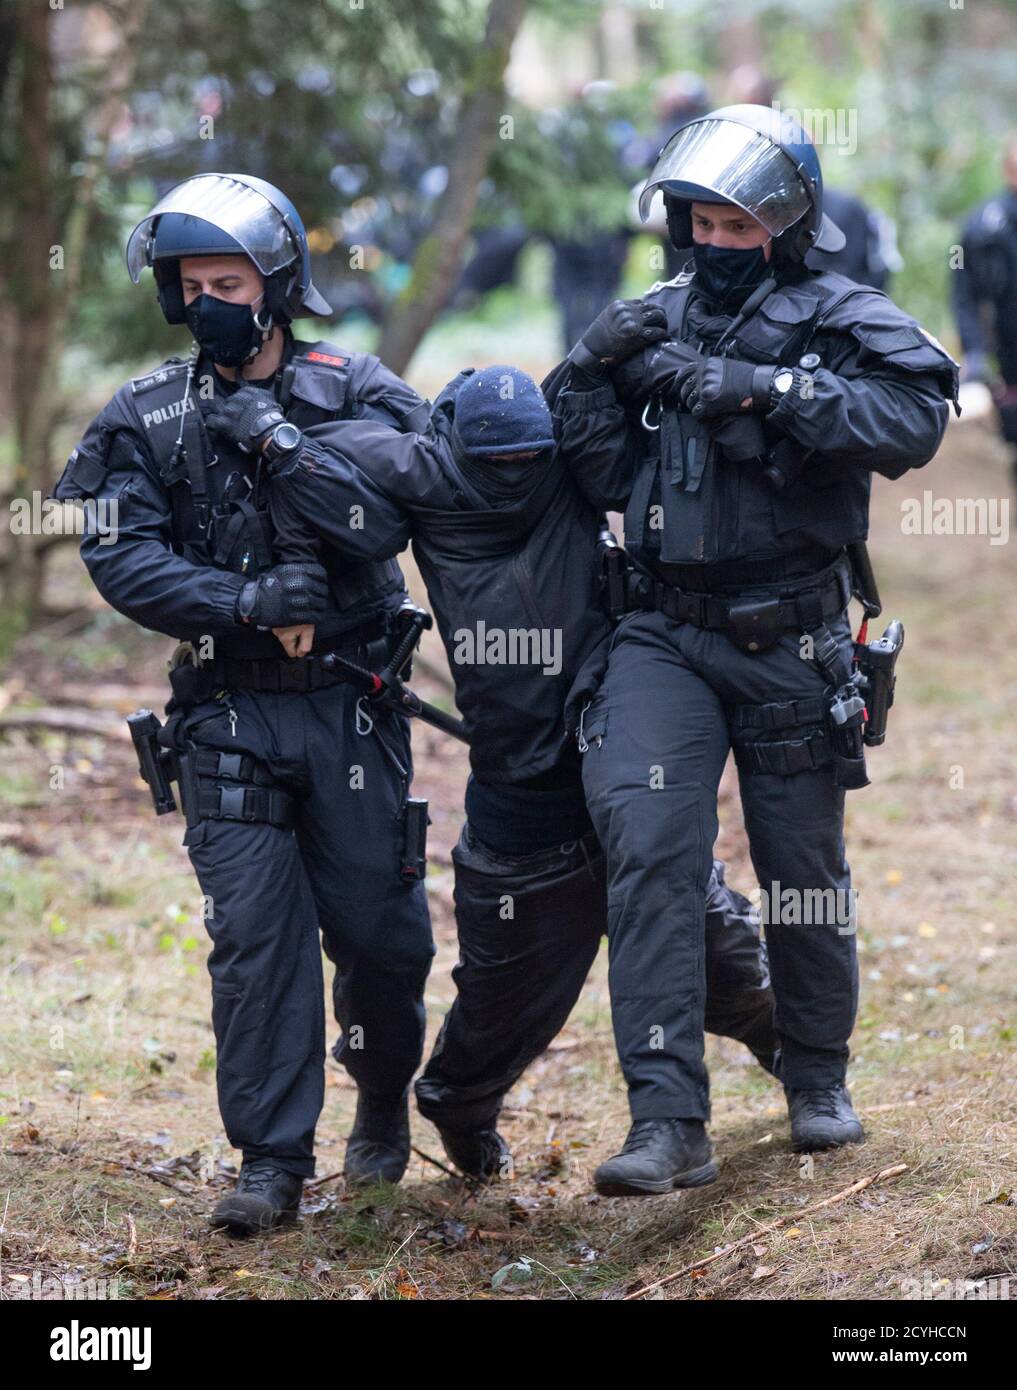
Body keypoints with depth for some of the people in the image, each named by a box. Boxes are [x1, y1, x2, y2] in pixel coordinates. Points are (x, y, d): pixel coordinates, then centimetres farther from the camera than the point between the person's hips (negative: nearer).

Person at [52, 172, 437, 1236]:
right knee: (255, 933, -6)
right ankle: (271, 1162, -1)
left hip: (350, 704, 0)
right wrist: (246, 602, -19)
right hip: (227, 713, 0)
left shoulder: (352, 391, 2)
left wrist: (286, 439, -23)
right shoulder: (146, 418, 2)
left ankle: (383, 1100, 30)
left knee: (381, 929, 3)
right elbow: (121, 559, -8)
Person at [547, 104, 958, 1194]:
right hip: (663, 634, 2)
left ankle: (817, 1078, 34)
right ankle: (669, 1123, -18)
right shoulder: (655, 322, 9)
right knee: (649, 853, -16)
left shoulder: (840, 323, -4)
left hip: (788, 643, -2)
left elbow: (915, 420, -23)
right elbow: (605, 474, 7)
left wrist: (760, 388, -27)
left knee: (805, 874, 9)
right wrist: (593, 373, -9)